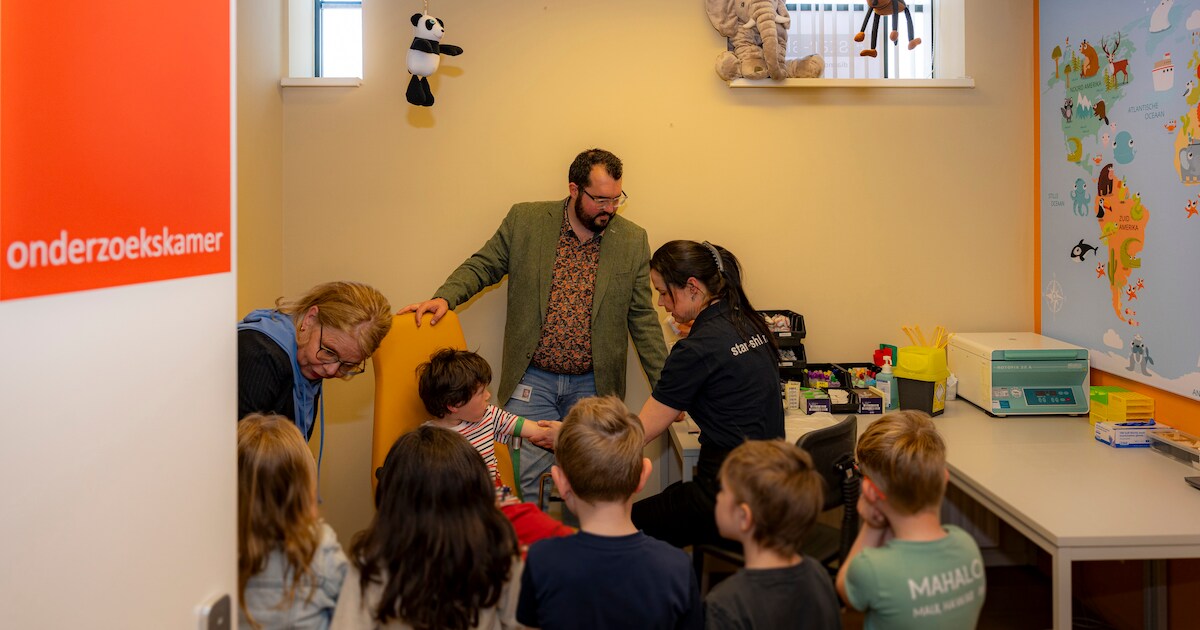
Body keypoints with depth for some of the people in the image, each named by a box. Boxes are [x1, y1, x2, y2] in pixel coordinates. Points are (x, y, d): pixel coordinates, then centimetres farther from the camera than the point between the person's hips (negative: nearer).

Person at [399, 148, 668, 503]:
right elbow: (483, 266, 4)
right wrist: (444, 297, -16)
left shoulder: (633, 241, 1)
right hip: (532, 380, -1)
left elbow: (642, 318, 4)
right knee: (527, 480, -1)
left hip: (593, 385, 1)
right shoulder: (525, 221, -2)